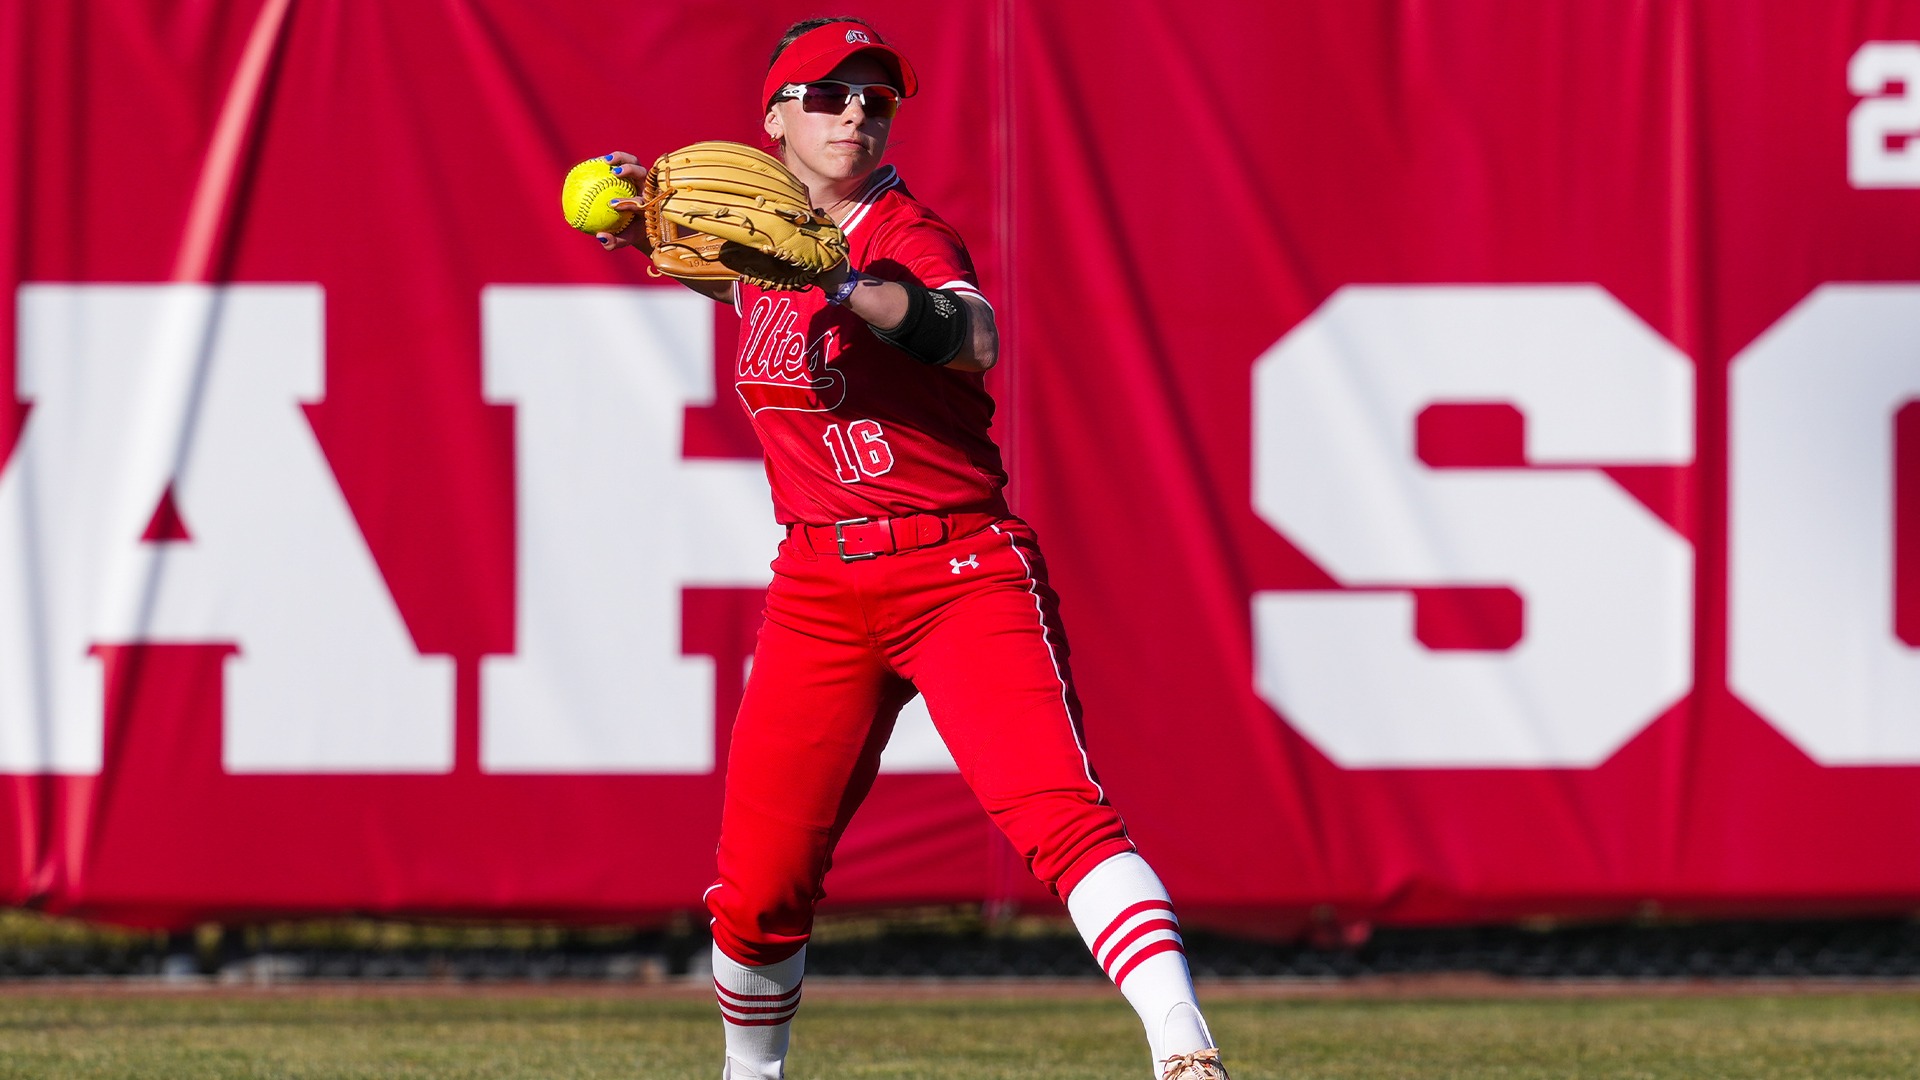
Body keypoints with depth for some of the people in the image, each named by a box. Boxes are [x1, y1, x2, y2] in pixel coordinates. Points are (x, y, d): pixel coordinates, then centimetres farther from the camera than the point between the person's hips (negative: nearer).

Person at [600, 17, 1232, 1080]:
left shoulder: (907, 235, -9)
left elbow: (972, 340, -30)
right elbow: (726, 274, 31)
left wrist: (831, 275, -43)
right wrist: (643, 226, 8)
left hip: (961, 573, -5)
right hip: (820, 588, 5)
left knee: (1060, 812, -23)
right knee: (757, 886, 4)